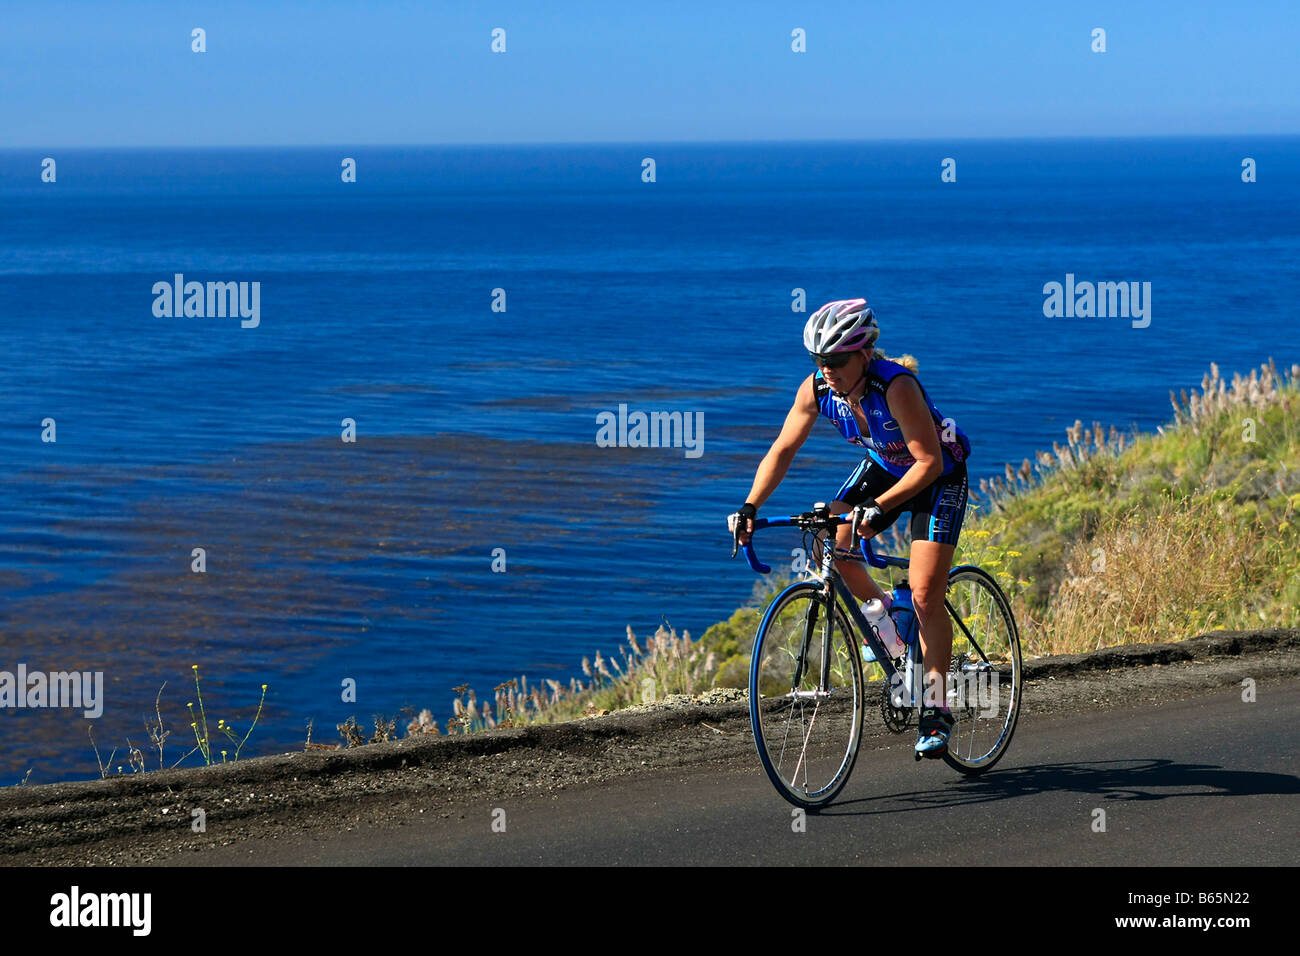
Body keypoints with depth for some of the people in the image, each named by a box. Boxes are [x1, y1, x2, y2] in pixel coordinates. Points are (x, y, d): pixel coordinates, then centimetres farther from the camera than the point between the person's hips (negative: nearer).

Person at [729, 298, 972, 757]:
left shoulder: (896, 386, -36)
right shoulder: (816, 390, -19)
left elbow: (929, 462, -36)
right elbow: (783, 450, -12)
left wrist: (880, 506, -46)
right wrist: (750, 507, -24)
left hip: (938, 477, -6)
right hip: (883, 465, 6)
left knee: (925, 596, -15)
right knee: (829, 548, -13)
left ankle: (936, 709, -5)